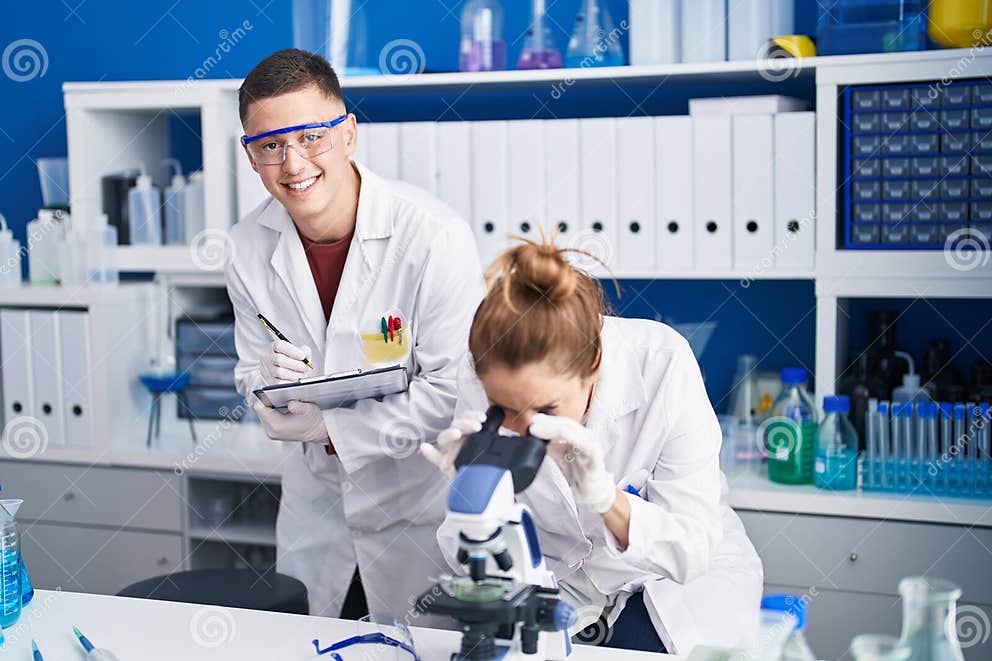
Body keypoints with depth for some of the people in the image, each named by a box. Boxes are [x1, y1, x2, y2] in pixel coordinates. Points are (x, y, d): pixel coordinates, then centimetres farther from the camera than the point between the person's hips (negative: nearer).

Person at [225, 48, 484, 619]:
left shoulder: (434, 236, -25)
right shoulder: (249, 246, -8)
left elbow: (455, 390, -23)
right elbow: (251, 375, 3)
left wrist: (331, 424, -24)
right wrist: (268, 383, -21)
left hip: (416, 490, -4)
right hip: (314, 489, 5)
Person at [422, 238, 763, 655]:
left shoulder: (662, 363, -27)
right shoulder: (482, 377, -21)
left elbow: (694, 549, -23)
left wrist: (604, 496, -39)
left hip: (678, 574, -1)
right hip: (556, 576, 1)